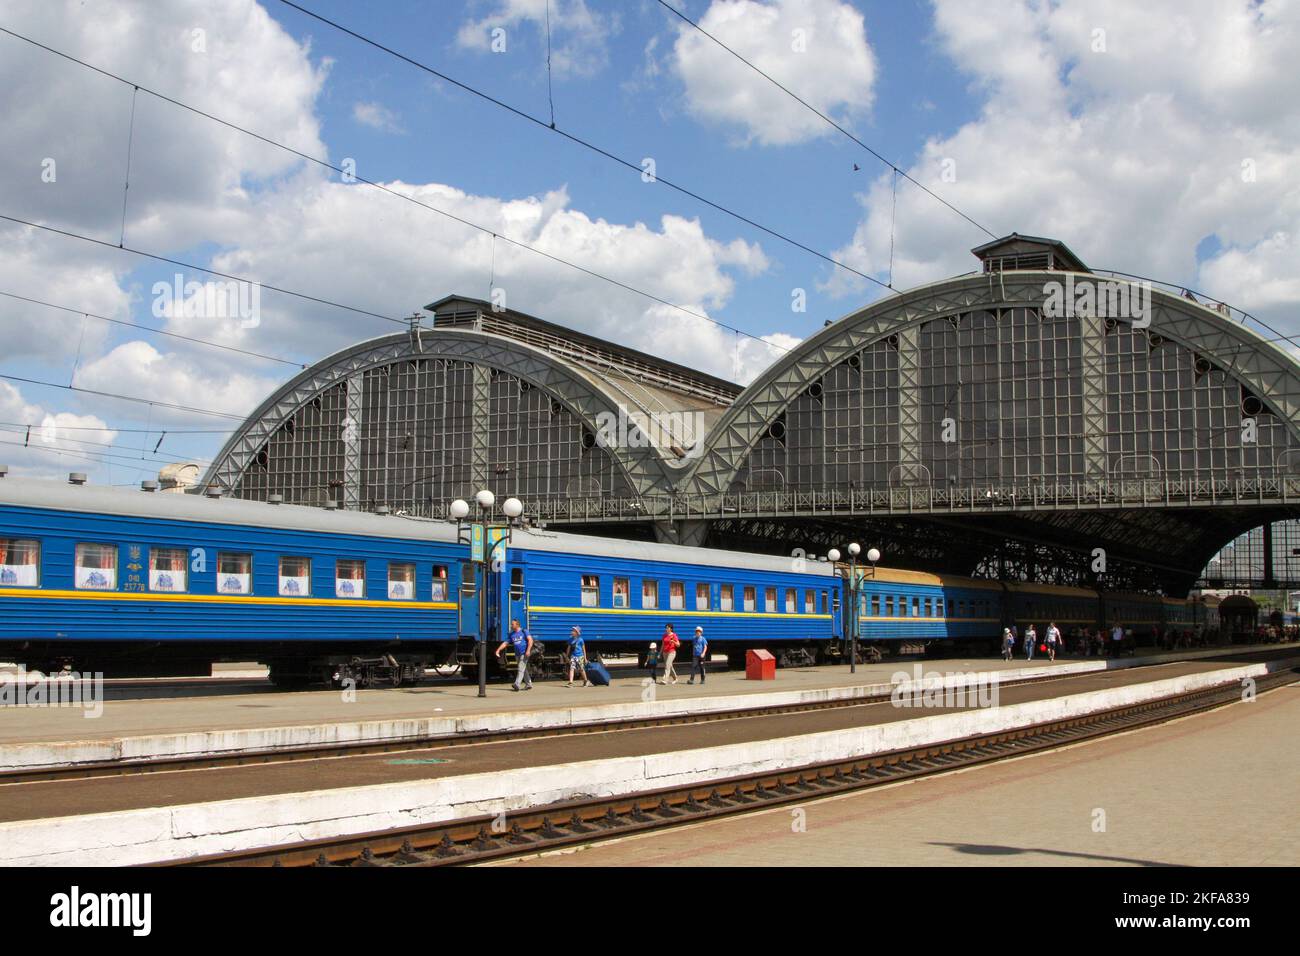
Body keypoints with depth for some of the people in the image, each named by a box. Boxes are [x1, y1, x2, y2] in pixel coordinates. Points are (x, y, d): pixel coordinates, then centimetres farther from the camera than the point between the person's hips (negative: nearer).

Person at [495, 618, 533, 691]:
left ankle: (516, 685, -22)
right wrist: (498, 650, -1)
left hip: (524, 653, -7)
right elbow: (505, 643, 10)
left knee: (521, 669, -13)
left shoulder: (524, 632, -5)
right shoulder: (511, 634, 12)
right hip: (518, 654, 7)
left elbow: (530, 640, -13)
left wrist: (528, 650, -23)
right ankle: (529, 684, 22)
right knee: (524, 670, 13)